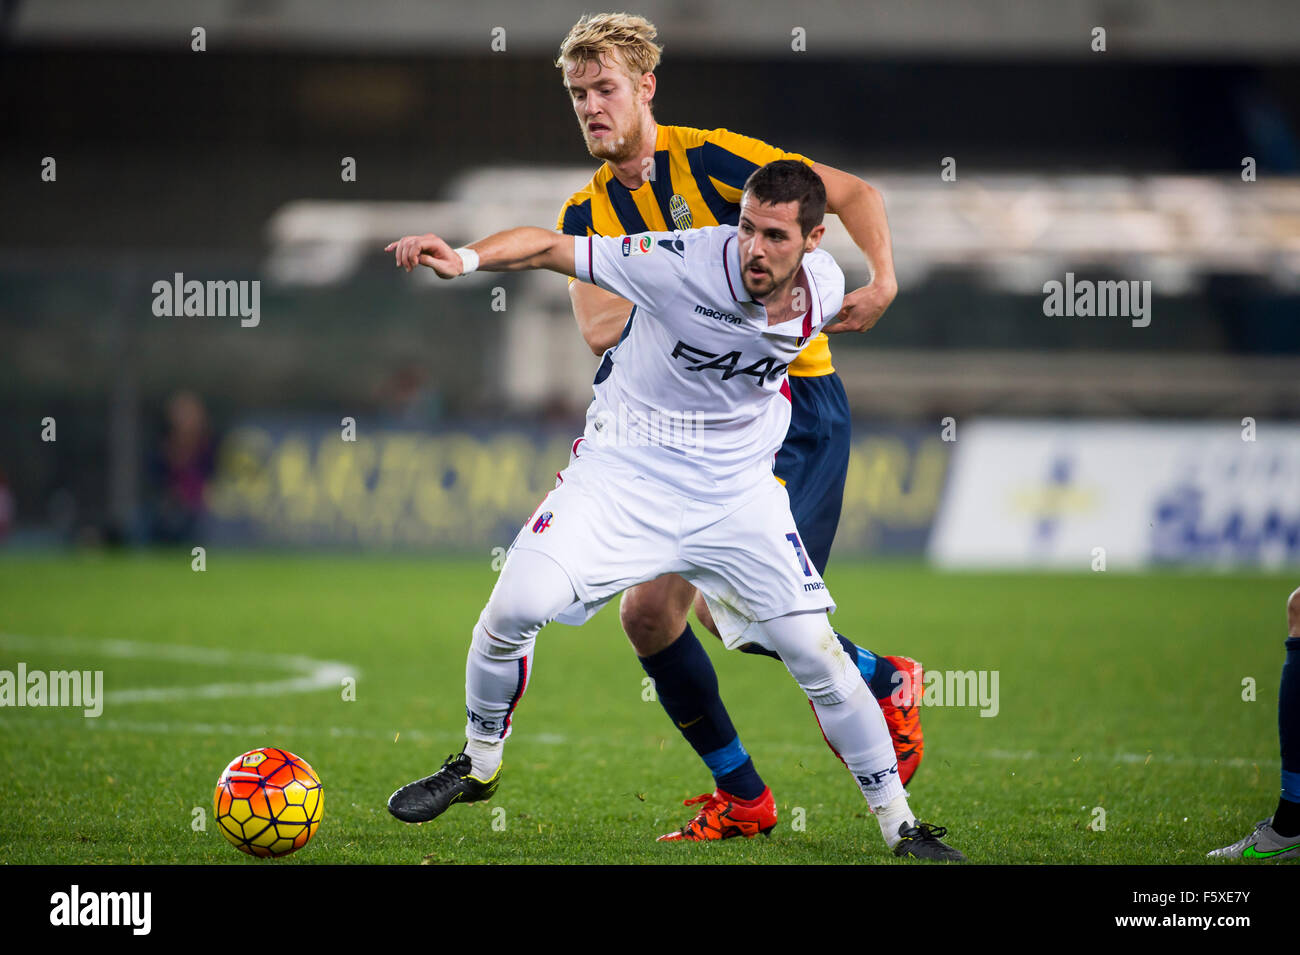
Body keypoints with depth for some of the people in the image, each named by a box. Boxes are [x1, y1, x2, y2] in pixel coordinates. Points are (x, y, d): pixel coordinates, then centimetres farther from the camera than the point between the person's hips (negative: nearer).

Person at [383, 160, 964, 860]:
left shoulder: (823, 289, -9)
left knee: (816, 656, -4)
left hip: (739, 493, 3)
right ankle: (478, 765, 8)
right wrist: (465, 258, -39)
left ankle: (900, 826, 13)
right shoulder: (685, 264, -23)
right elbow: (549, 248, -25)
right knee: (517, 605, -19)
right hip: (625, 469, -3)